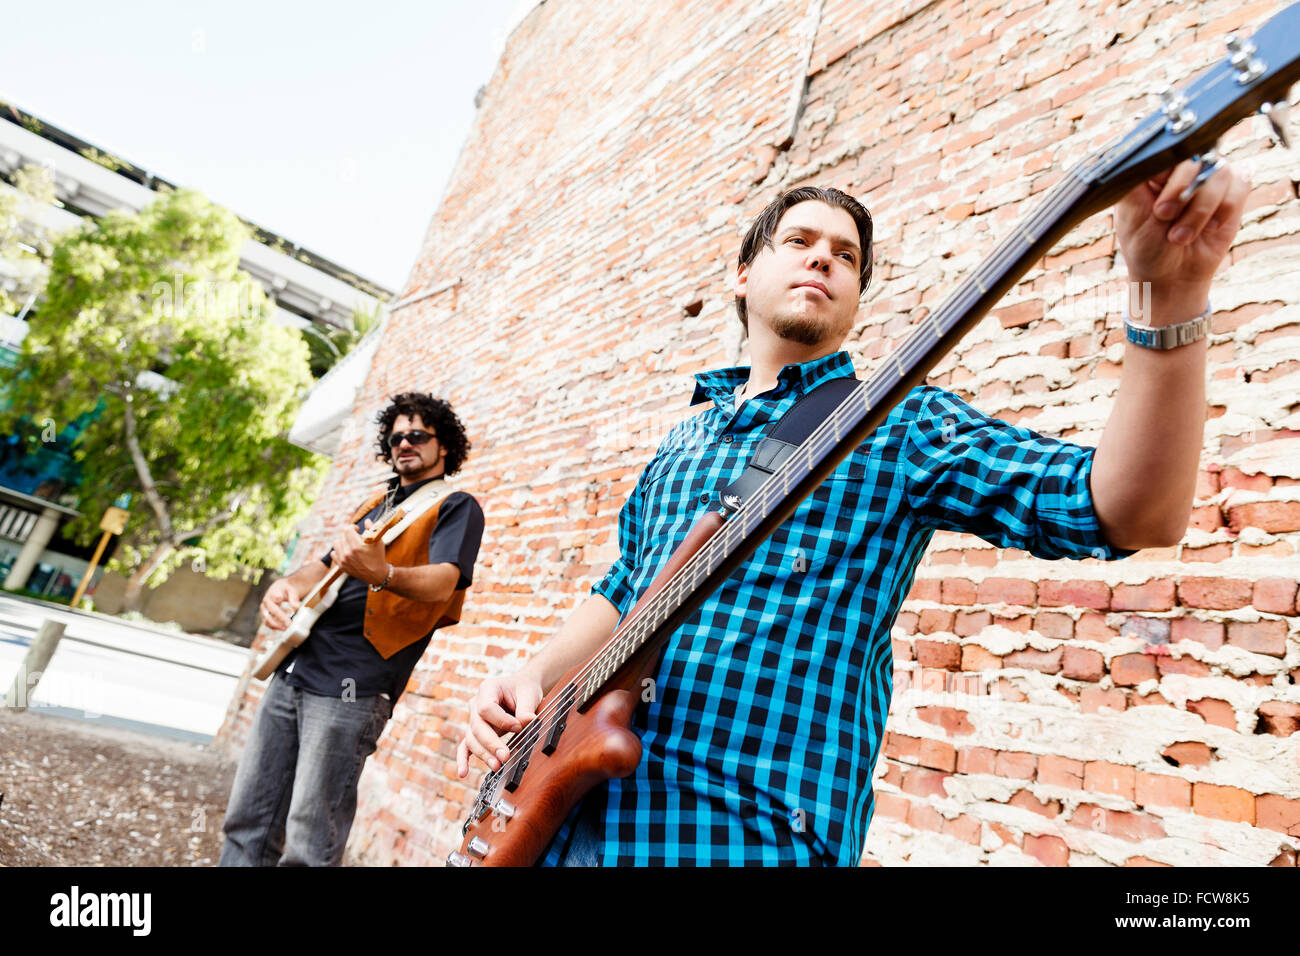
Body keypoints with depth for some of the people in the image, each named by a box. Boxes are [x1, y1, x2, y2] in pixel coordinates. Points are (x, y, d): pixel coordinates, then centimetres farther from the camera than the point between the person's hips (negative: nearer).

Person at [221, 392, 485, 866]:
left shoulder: (457, 507, 0)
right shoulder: (376, 504, 23)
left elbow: (442, 582, -17)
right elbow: (325, 566, 23)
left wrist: (382, 574, -37)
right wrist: (289, 584, 0)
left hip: (351, 684, -7)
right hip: (294, 667, 8)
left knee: (309, 847, -5)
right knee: (247, 824, 12)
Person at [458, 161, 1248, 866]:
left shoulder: (901, 425, -4)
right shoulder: (682, 442, 13)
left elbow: (1135, 514, -14)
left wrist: (1174, 295, -28)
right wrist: (533, 678, 4)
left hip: (751, 834, -5)